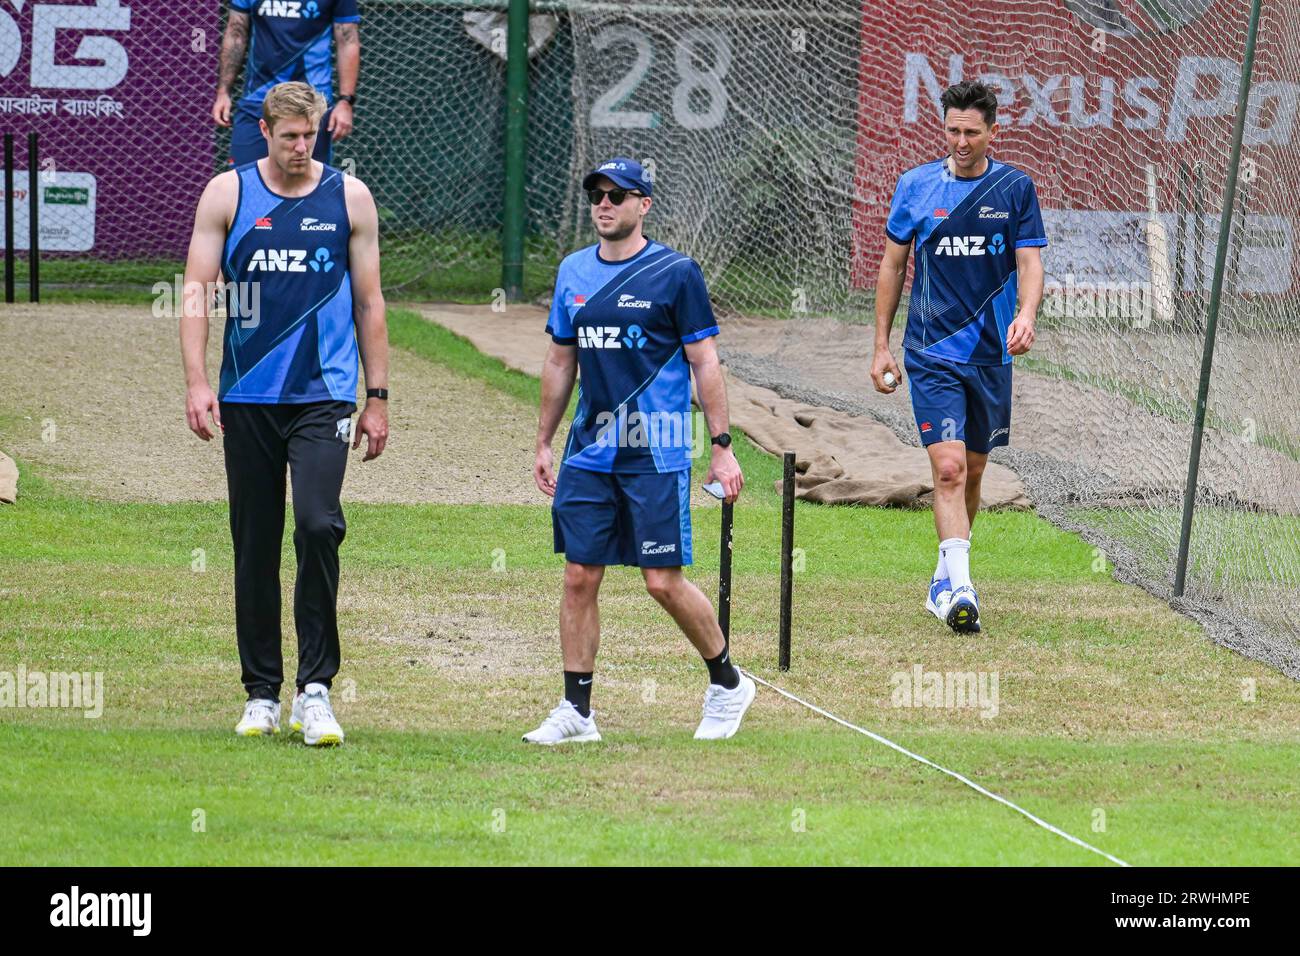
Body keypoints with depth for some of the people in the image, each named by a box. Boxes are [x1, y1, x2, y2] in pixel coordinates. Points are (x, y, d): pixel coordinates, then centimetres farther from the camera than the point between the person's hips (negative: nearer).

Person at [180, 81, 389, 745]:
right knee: (255, 546, 5)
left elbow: (369, 304, 10)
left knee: (318, 524, -19)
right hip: (246, 397, 1)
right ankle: (261, 694, 15)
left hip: (324, 393, -1)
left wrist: (378, 398, 9)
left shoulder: (349, 198, 5)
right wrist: (196, 383, -9)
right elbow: (197, 292, 2)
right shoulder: (227, 194, 4)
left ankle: (314, 689, -14)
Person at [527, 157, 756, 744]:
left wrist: (722, 447, -9)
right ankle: (576, 710, 8)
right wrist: (544, 442, 17)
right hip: (587, 453, 5)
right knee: (579, 576, 2)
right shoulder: (573, 272, 11)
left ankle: (727, 682, 15)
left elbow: (704, 363, -5)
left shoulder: (675, 273, -5)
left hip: (656, 454, -5)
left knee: (663, 581, -5)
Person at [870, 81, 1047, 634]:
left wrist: (1025, 315, -24)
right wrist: (881, 347, 7)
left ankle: (944, 578, 29)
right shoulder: (916, 186, 1)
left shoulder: (1016, 189, 1)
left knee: (971, 470, 12)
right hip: (931, 354, -2)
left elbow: (1030, 262, -2)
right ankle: (959, 588, -23)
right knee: (948, 468, -15)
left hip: (991, 353, 2)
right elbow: (893, 265, 9)